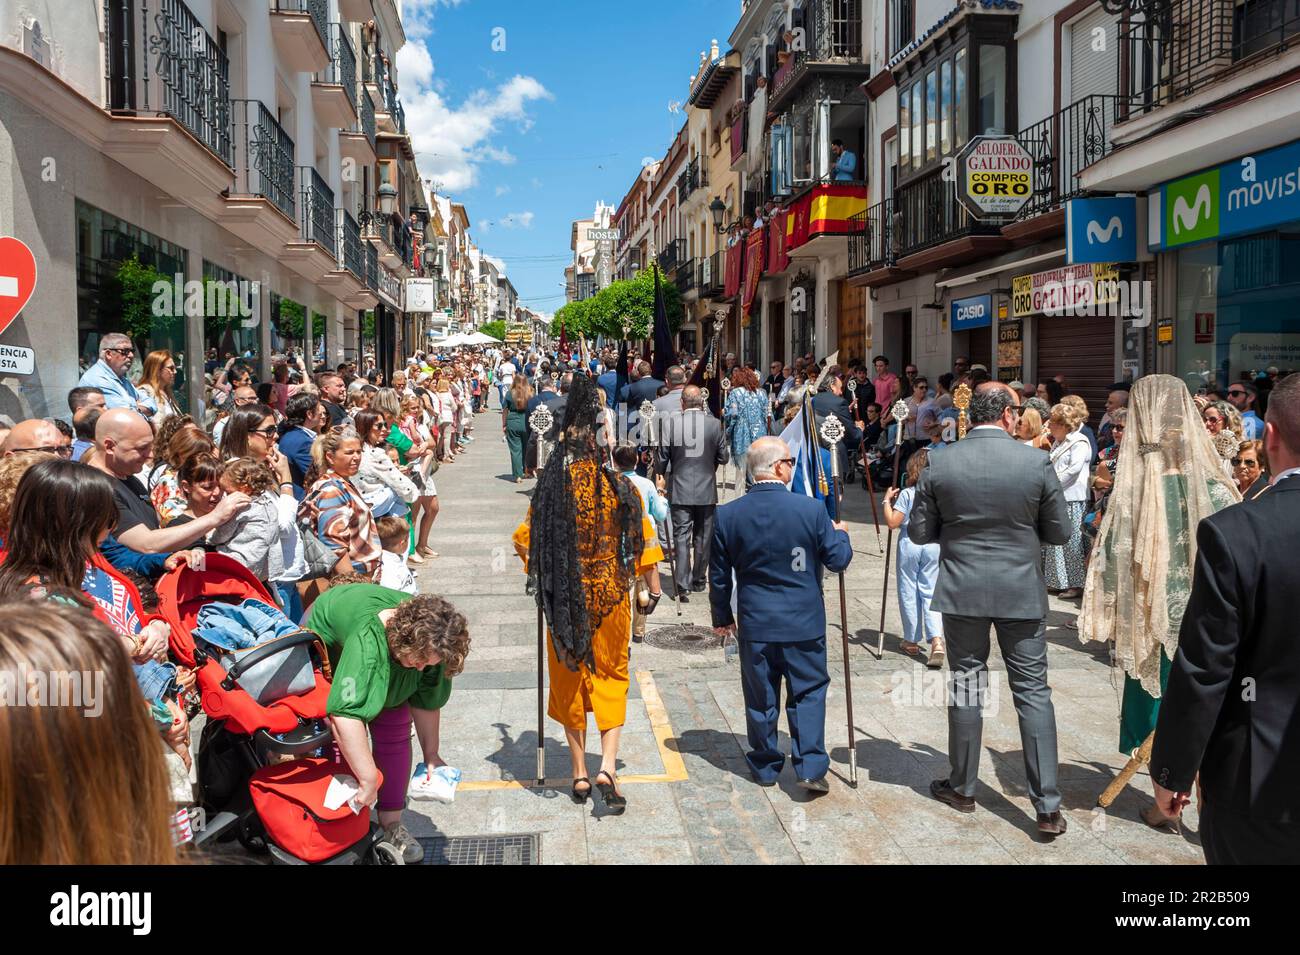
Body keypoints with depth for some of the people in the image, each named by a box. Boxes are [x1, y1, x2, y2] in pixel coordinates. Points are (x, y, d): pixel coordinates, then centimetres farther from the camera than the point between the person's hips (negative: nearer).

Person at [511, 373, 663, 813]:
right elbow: (643, 543, -3)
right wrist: (651, 586, 12)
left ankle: (580, 773, 23)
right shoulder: (623, 489, -10)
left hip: (564, 599, 1)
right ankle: (608, 766, -1)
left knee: (569, 681, 15)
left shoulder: (550, 490, -9)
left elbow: (525, 541, 0)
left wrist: (538, 578, 20)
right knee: (611, 678, 14)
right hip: (611, 597, 0)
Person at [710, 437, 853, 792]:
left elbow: (719, 575, 2)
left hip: (754, 623, 2)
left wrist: (722, 616, 15)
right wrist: (840, 534, 18)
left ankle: (764, 767, 25)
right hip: (803, 622, -2)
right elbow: (838, 560, -4)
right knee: (808, 693, 11)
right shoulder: (811, 509, -13)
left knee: (760, 697, 13)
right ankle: (810, 768, 7)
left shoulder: (726, 515, -6)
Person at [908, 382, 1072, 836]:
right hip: (1022, 593, 0)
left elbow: (919, 532, -2)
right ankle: (1048, 806, 10)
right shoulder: (1036, 462, -9)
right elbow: (1059, 532, -1)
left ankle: (962, 788, 25)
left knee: (966, 688, 12)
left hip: (962, 593, 1)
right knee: (1033, 694, 7)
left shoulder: (940, 463, -7)